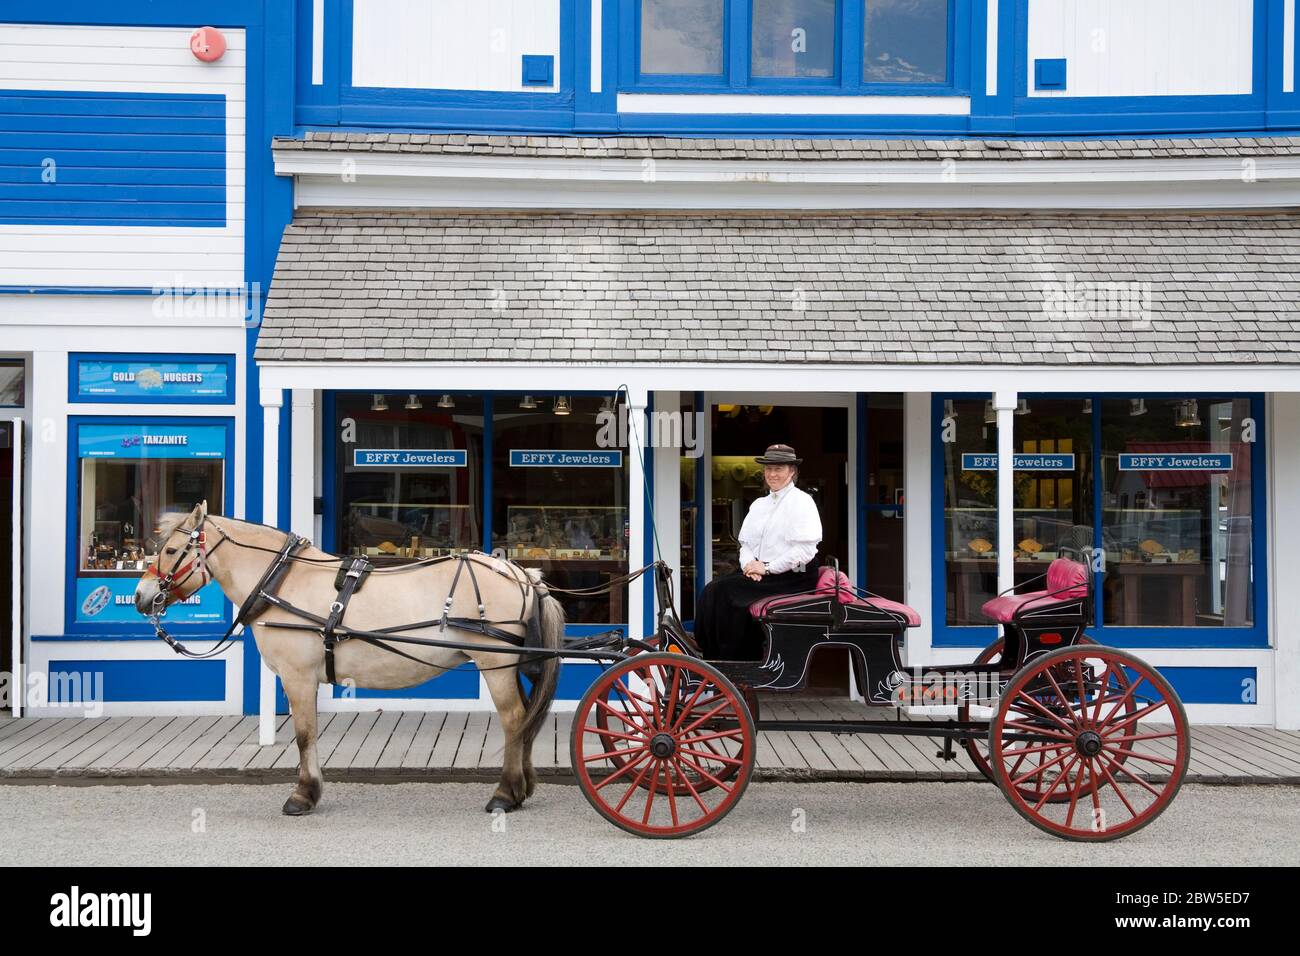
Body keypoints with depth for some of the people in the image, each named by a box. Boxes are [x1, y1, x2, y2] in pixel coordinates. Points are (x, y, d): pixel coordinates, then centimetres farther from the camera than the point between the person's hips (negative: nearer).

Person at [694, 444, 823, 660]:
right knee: (712, 590, -17)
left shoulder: (802, 501, -3)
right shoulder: (759, 505, 20)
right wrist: (749, 564, -5)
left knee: (726, 592, -24)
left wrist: (767, 568, -15)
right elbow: (746, 543, 18)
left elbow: (805, 550, -13)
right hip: (758, 572, 7)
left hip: (794, 577, -7)